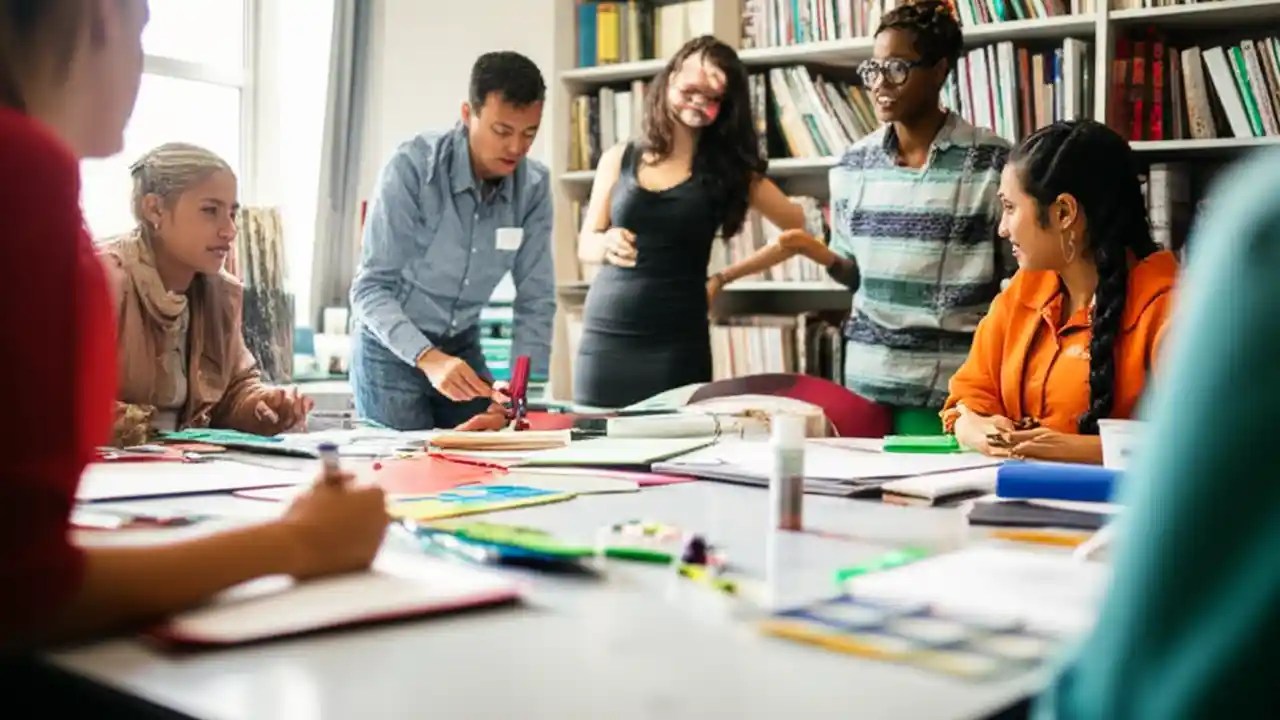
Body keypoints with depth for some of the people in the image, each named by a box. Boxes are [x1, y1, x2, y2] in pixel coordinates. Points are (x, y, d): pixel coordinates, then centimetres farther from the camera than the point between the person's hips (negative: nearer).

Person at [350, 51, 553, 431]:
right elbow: (370, 289, -25)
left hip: (463, 345, 4)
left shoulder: (534, 185, -10)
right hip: (391, 346, -4)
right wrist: (427, 358, -40)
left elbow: (535, 300, -8)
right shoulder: (412, 168, -23)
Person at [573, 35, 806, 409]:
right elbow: (585, 244, 10)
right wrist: (607, 243, -13)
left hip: (677, 340, -1)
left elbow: (799, 230, 2)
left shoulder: (730, 168, 2)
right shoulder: (619, 158, 7)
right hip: (605, 333, 1)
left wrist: (724, 276, 2)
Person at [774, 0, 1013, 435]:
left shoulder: (993, 161, -6)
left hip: (957, 384, -3)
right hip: (867, 378, 4)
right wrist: (824, 256, -7)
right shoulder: (853, 164, 6)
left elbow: (1017, 277, -1)